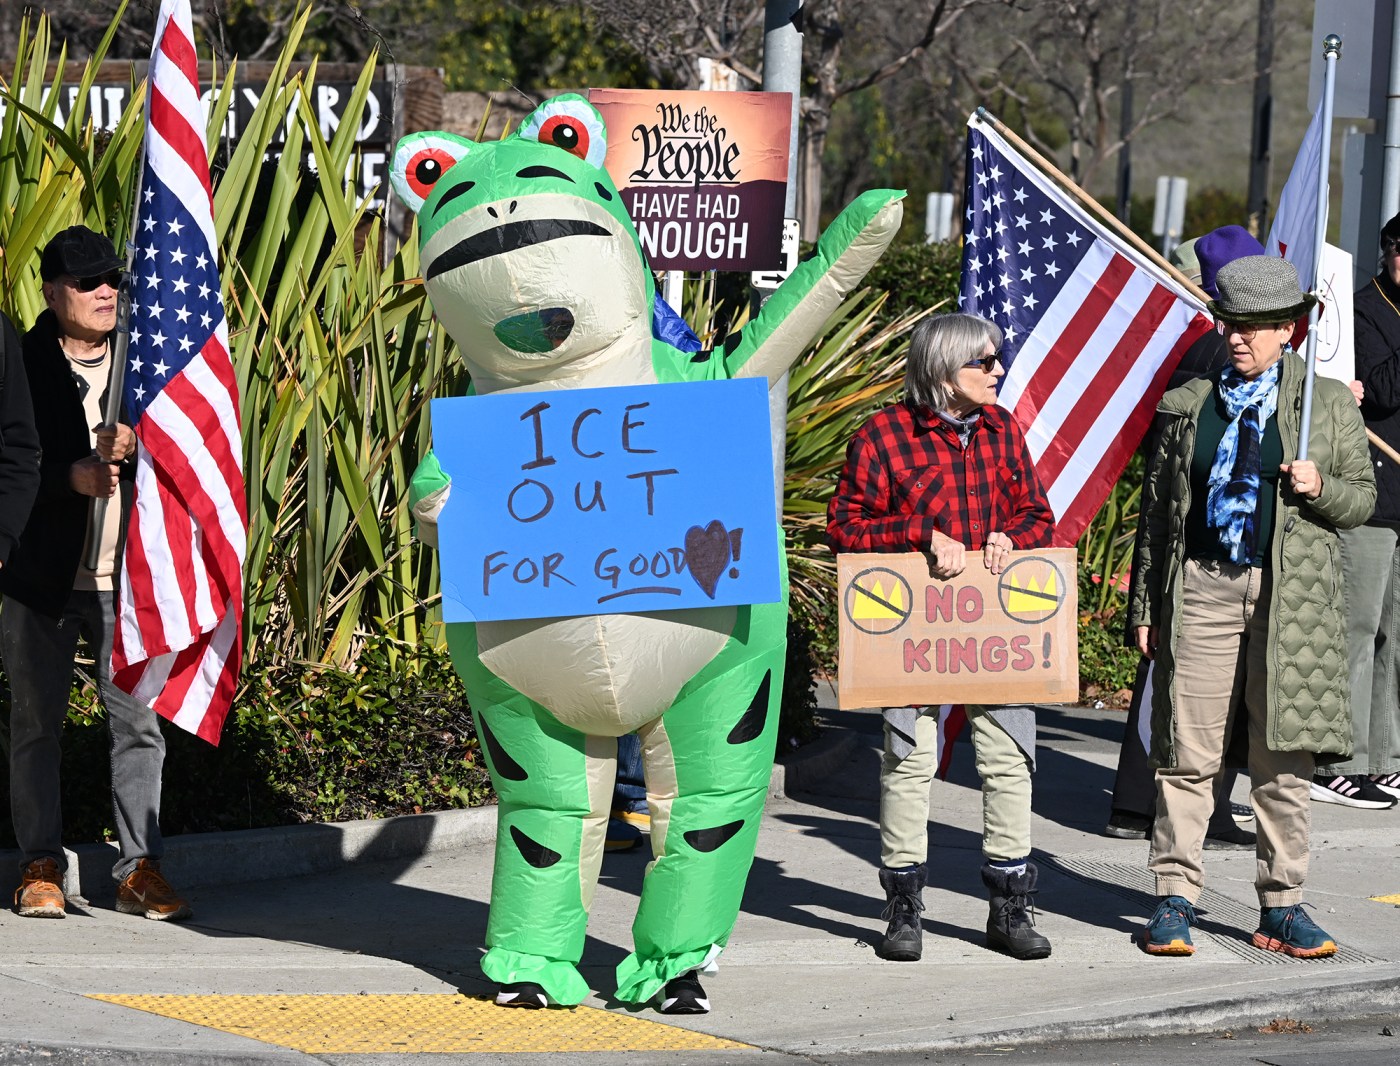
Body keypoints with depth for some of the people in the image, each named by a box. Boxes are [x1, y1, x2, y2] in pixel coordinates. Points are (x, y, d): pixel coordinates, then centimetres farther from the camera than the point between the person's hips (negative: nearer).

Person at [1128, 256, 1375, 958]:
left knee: (1282, 758, 4)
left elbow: (1362, 499, 11)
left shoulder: (1330, 403, 7)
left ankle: (1281, 907, 11)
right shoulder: (1187, 405, 10)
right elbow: (1158, 507, 13)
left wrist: (1320, 487, -11)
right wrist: (1146, 606, 9)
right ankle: (1174, 900, 4)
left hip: (1292, 595, 0)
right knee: (1189, 752, -2)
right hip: (1202, 588, 0)